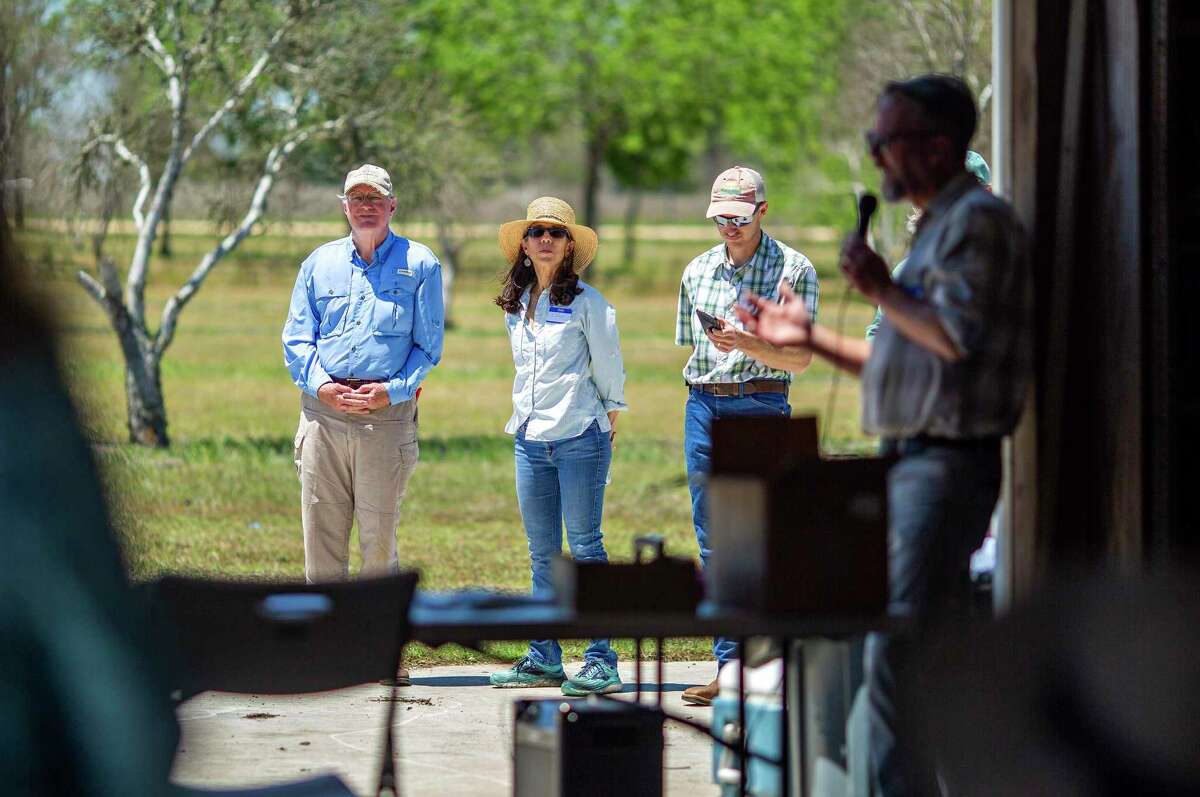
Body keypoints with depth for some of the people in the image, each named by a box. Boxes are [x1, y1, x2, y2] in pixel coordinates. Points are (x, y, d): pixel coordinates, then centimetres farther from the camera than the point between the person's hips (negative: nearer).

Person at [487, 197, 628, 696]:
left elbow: (609, 370, -1)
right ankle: (544, 659, 13)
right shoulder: (516, 306, 13)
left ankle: (601, 661, -6)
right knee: (542, 554, 9)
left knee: (585, 547, -7)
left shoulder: (586, 303, -5)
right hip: (530, 441, 6)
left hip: (579, 439, -6)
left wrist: (606, 423, 4)